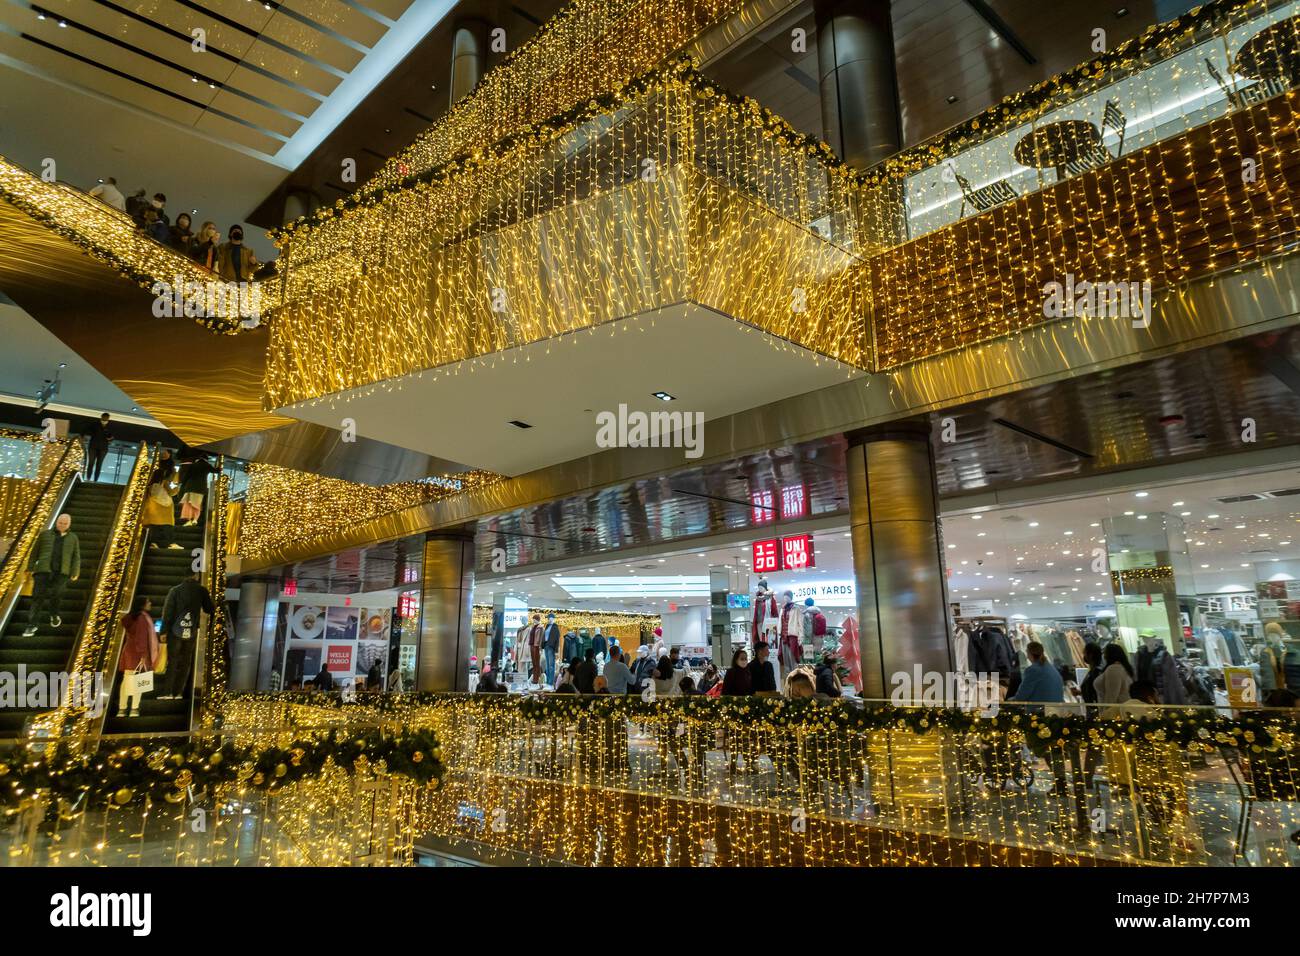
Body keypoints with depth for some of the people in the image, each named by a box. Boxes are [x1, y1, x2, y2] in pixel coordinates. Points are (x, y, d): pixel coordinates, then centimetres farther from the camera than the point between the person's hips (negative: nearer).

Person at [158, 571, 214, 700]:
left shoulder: (175, 590, -4)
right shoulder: (201, 590, -3)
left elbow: (167, 612, -6)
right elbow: (208, 609, 7)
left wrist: (164, 631, -3)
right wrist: (208, 598, 26)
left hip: (175, 631, -1)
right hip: (192, 632, 1)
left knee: (172, 661, 5)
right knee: (185, 663, 9)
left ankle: (169, 692, 1)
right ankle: (179, 692, 8)